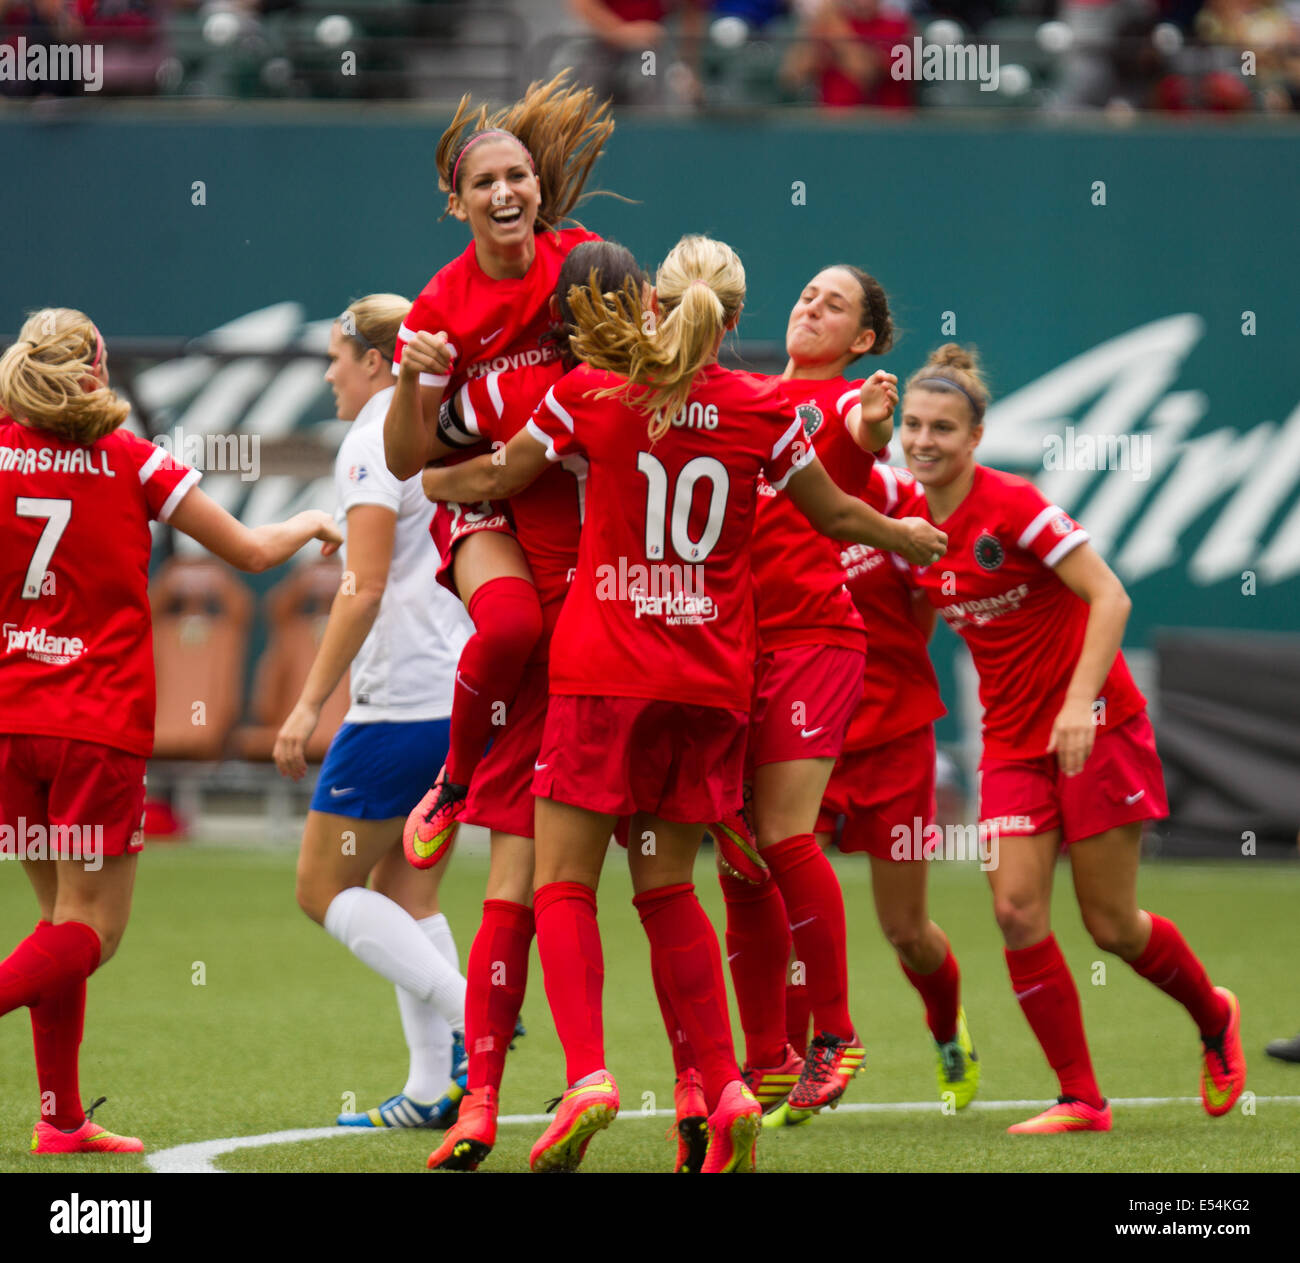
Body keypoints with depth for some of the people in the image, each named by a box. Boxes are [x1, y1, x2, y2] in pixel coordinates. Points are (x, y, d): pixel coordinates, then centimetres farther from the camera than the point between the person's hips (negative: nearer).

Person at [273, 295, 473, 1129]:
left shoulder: (374, 442, -10)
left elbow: (365, 589, -17)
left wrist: (310, 704, -16)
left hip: (405, 700, -9)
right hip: (469, 695, 9)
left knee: (324, 888, 0)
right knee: (405, 892, 13)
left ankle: (471, 1023, -12)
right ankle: (429, 1090, 7)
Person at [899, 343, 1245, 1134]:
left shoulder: (1014, 505, -17)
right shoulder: (914, 527, 2)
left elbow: (1110, 598, -20)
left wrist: (1079, 700, -27)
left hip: (1096, 728, -5)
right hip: (1014, 742, 5)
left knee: (1111, 924, -2)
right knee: (1016, 907, -10)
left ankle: (1216, 1019, 28)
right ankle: (1081, 1099, -2)